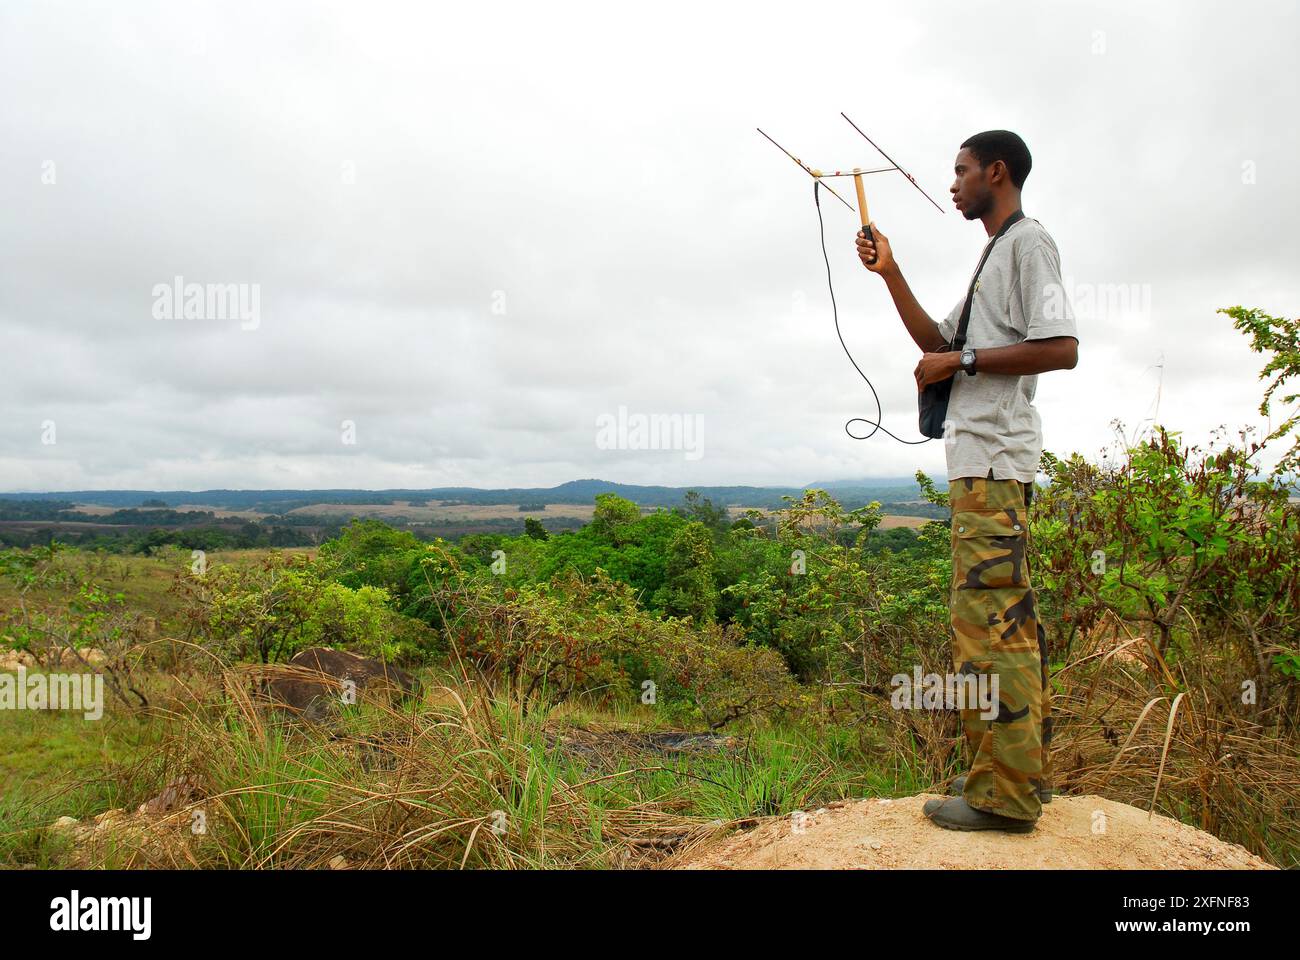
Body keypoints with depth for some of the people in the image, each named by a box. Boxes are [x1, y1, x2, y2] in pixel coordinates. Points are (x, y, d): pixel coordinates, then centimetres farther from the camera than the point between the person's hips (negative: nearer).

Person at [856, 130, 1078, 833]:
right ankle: (1024, 771, 19)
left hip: (993, 456, -11)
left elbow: (1062, 348, -16)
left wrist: (963, 362, -12)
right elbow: (936, 342, 25)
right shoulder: (995, 256, 26)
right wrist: (890, 274, 18)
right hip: (981, 457, 11)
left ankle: (1003, 794, -7)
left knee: (987, 614, -13)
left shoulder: (1028, 241, -4)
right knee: (1008, 616, 11)